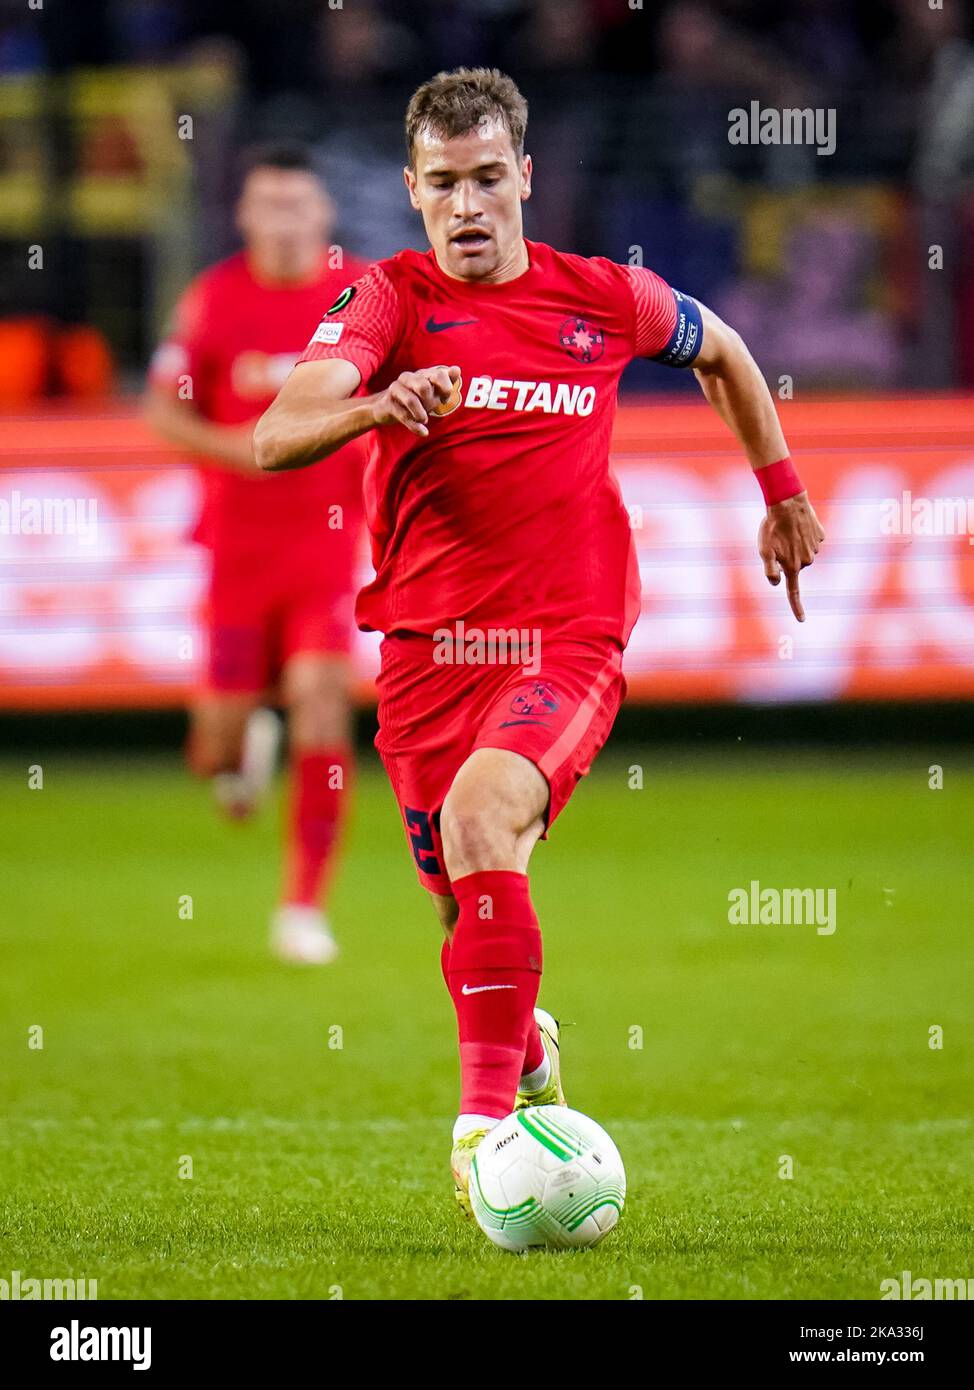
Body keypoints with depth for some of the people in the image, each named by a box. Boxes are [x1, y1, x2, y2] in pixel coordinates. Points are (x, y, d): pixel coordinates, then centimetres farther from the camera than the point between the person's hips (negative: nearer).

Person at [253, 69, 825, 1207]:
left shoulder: (604, 298, 3)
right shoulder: (390, 298, -2)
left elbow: (721, 352, 26)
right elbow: (274, 439, -18)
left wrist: (783, 497, 27)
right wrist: (374, 406, -38)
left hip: (566, 643, -2)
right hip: (426, 644, 2)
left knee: (478, 817, -30)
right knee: (465, 907, 12)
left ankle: (488, 1114, -31)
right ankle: (528, 1052, 47)